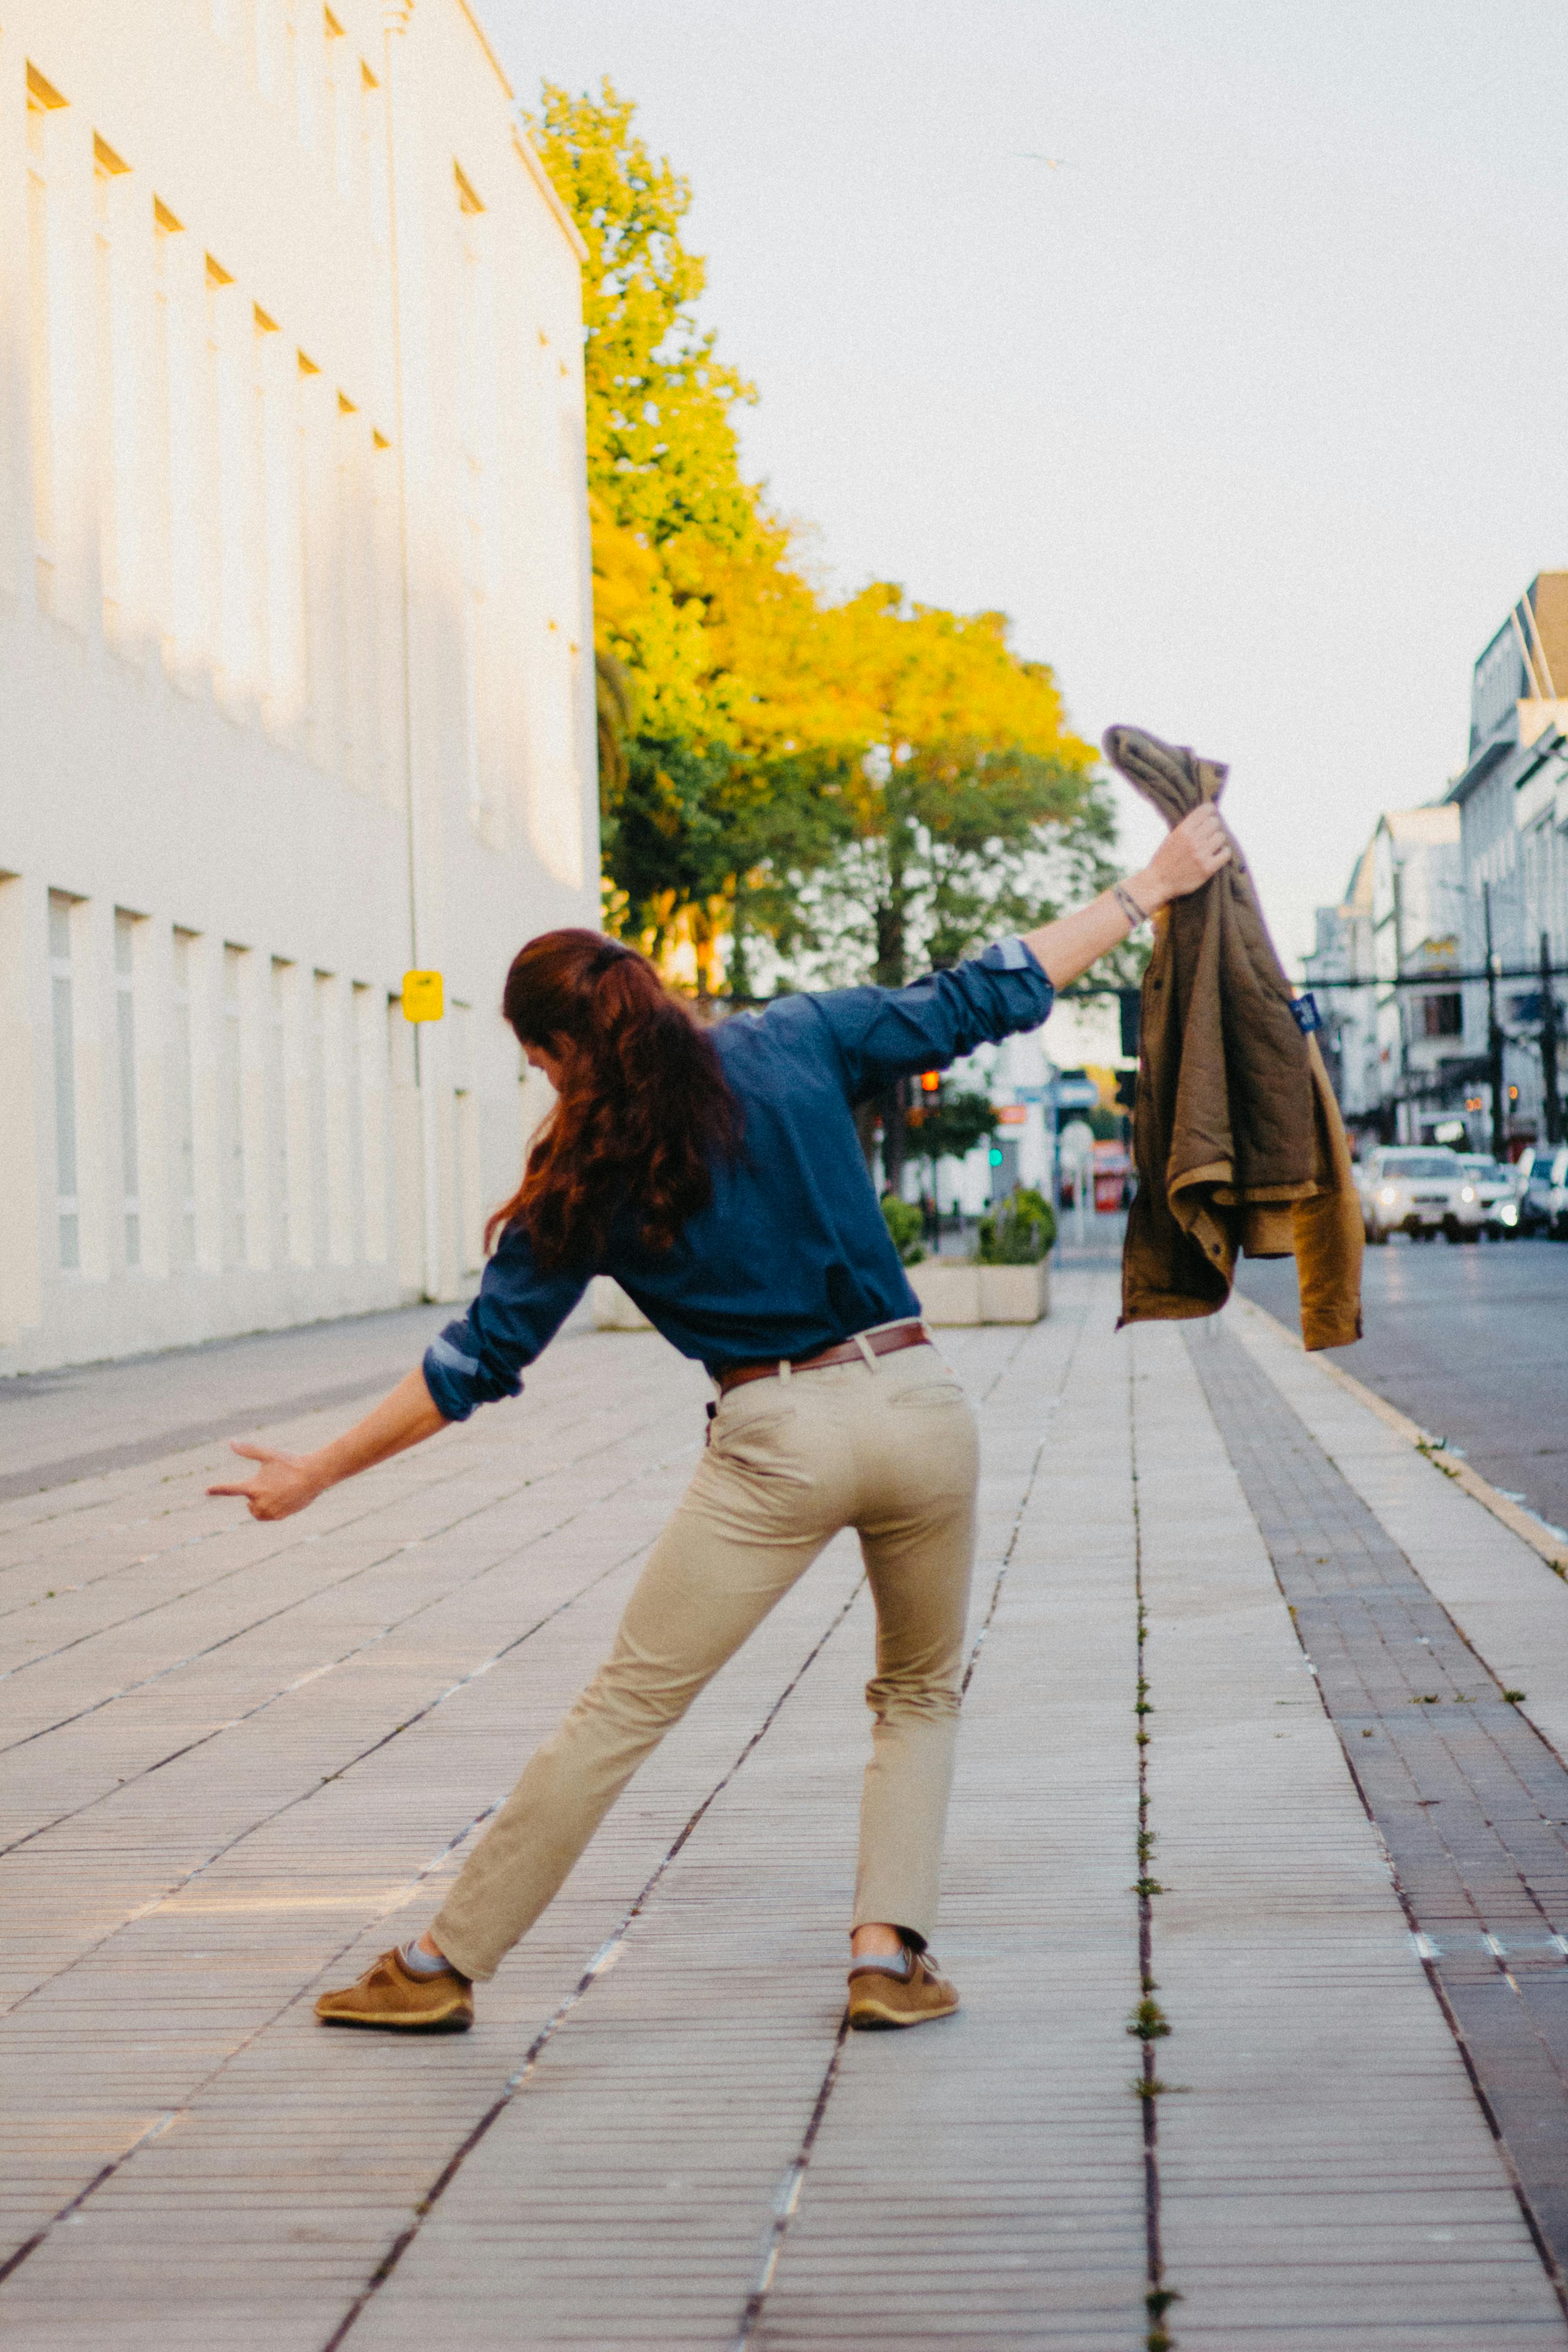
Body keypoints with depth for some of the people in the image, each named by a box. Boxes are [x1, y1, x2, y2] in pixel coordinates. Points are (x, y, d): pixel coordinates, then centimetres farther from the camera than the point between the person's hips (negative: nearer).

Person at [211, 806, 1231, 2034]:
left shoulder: (586, 1180, 0)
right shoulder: (798, 1044, 3)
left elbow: (476, 1362, 3)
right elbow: (985, 998, 6)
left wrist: (320, 1472, 13)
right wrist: (1148, 887, 17)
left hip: (775, 1443, -2)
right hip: (917, 1401, 2)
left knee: (623, 1710, 7)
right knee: (923, 1691, 24)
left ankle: (444, 1966, 14)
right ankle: (891, 1953, 13)